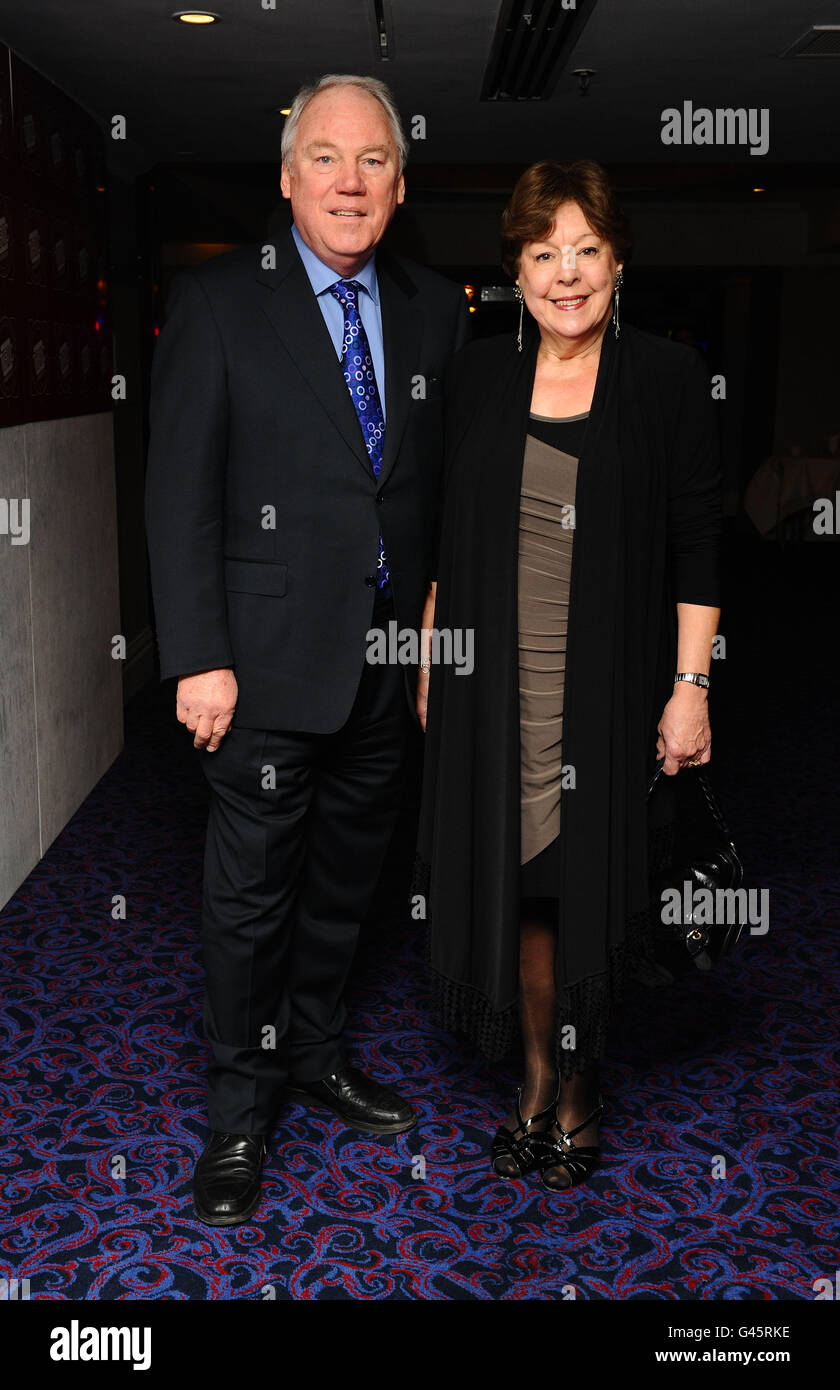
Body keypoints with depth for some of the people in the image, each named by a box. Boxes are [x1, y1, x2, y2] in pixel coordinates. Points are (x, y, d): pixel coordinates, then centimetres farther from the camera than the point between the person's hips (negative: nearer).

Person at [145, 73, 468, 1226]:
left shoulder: (435, 311, 7)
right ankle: (240, 1110, 23)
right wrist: (197, 658, -13)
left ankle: (314, 1053, 38)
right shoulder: (217, 302, -5)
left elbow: (451, 483, 9)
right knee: (252, 892, 4)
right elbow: (181, 494, -8)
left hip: (391, 656, 4)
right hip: (273, 657, -4)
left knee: (347, 876, 17)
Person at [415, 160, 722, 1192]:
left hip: (610, 682, -2)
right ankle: (539, 1078, 25)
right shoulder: (478, 375, 8)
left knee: (592, 882, 5)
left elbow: (698, 545, -3)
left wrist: (690, 686, -8)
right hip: (495, 681, 3)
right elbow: (446, 537, 12)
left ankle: (581, 1076, 27)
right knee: (516, 880, 7)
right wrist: (431, 660, 9)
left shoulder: (668, 378, -1)